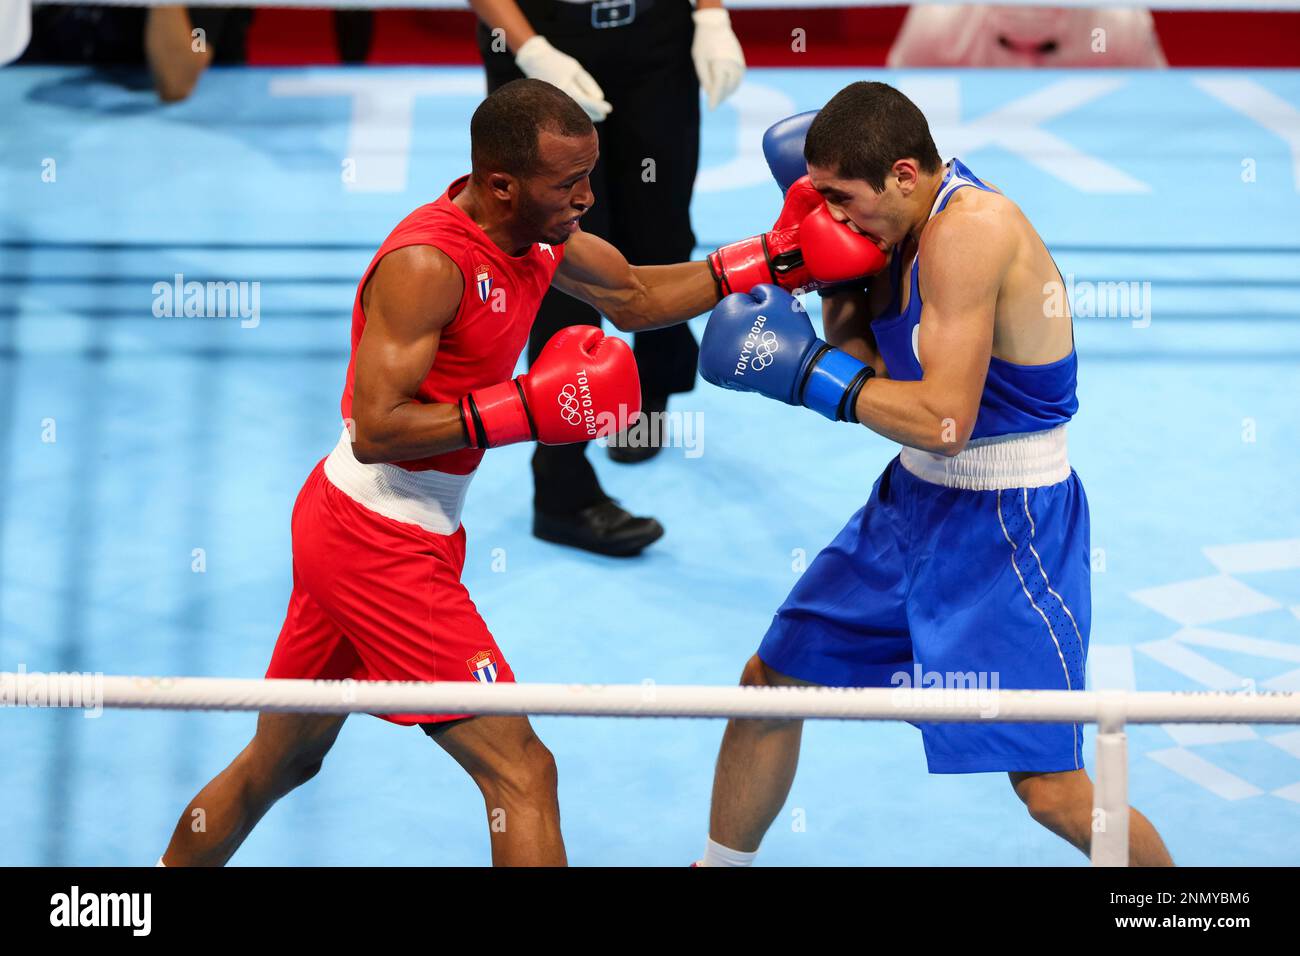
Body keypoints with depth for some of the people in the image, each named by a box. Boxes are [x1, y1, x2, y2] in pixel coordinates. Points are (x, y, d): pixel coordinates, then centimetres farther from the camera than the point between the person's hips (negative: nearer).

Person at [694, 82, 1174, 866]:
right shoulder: (914, 223, 3)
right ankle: (723, 863, 36)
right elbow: (863, 362, 8)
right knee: (770, 684, 16)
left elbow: (943, 420, -30)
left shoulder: (972, 229, -26)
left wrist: (806, 370, -22)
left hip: (1007, 525, -9)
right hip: (916, 502, 9)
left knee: (1051, 789, -11)